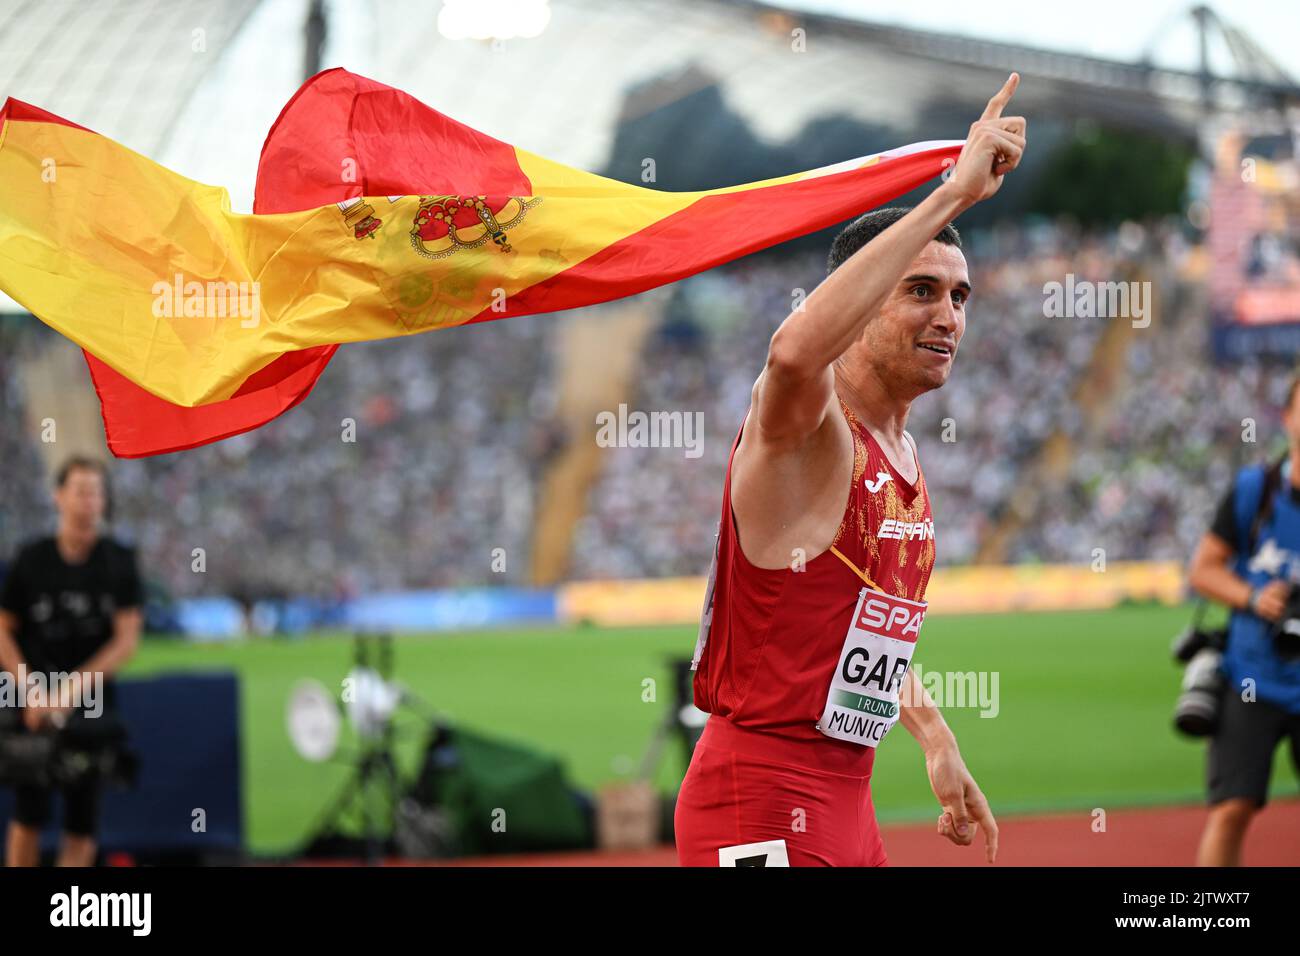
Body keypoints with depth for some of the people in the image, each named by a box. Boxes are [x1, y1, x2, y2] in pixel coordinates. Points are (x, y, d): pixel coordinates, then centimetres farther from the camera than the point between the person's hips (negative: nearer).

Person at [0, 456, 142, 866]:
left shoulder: (118, 562, 1)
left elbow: (127, 639, -3)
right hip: (37, 707, -1)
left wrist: (74, 688, -13)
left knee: (82, 821, 0)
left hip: (92, 707, 1)